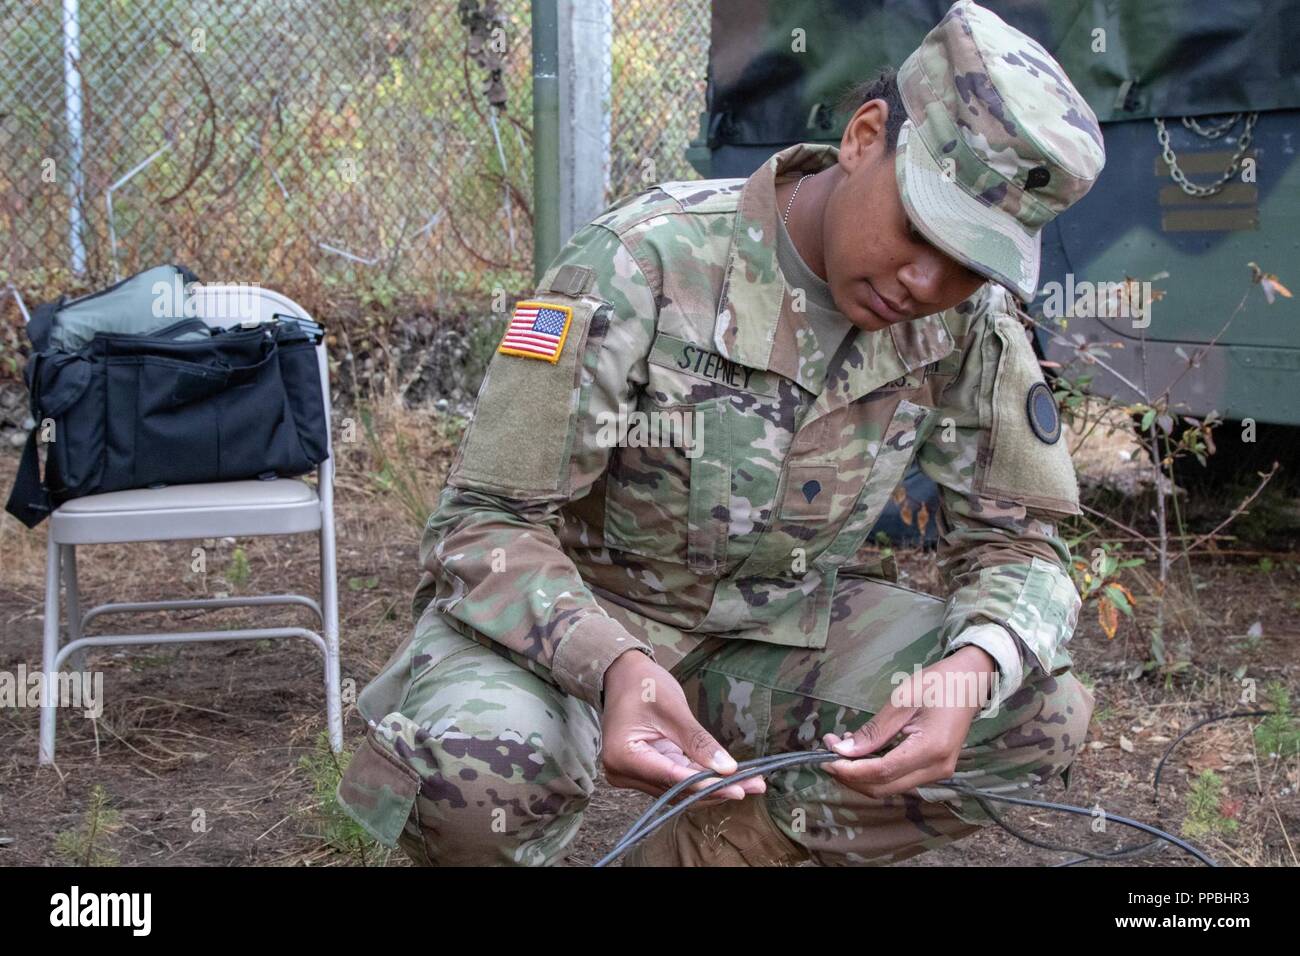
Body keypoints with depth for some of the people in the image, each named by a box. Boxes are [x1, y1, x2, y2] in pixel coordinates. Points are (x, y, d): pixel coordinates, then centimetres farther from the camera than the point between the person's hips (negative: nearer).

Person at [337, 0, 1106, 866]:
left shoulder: (969, 318, -11)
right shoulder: (643, 265, -24)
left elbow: (1017, 542, -5)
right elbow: (488, 522, -21)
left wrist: (968, 671, -30)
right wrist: (612, 666, -42)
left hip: (784, 628, 5)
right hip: (576, 610, -4)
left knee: (1042, 715, -17)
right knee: (469, 766, -37)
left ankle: (705, 850, -2)